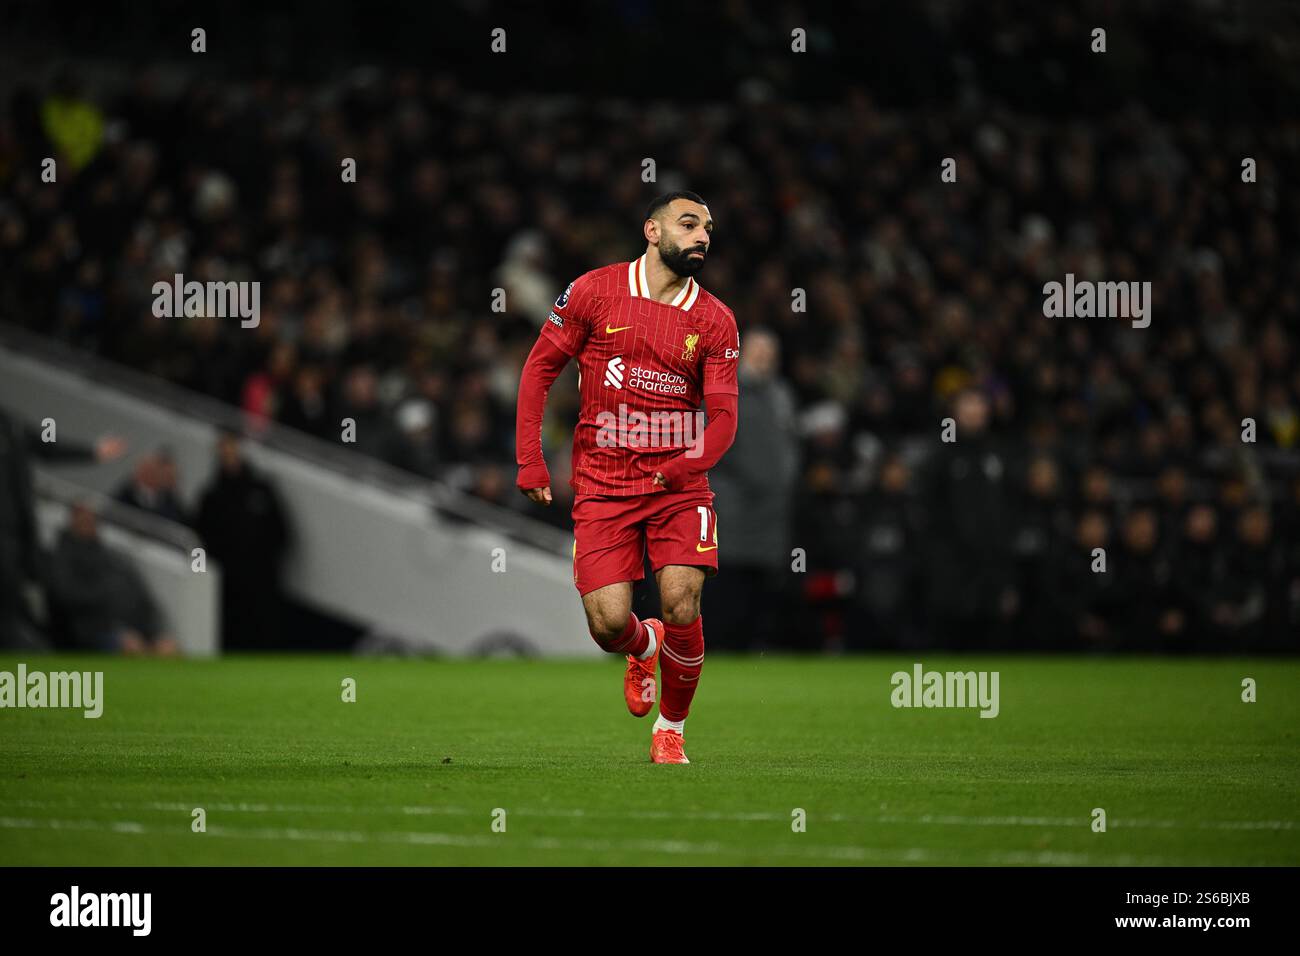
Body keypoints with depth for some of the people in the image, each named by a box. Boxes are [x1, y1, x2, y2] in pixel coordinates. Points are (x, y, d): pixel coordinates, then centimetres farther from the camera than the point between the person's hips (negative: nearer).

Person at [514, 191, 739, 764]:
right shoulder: (594, 292, 0)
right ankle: (644, 646, 29)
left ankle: (671, 730, 13)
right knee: (608, 623, -10)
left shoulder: (715, 321, 3)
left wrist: (687, 465, -20)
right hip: (603, 485, -1)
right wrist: (530, 462, 0)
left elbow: (723, 416, 0)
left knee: (682, 612, -13)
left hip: (679, 485, 1)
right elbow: (540, 367, 6)